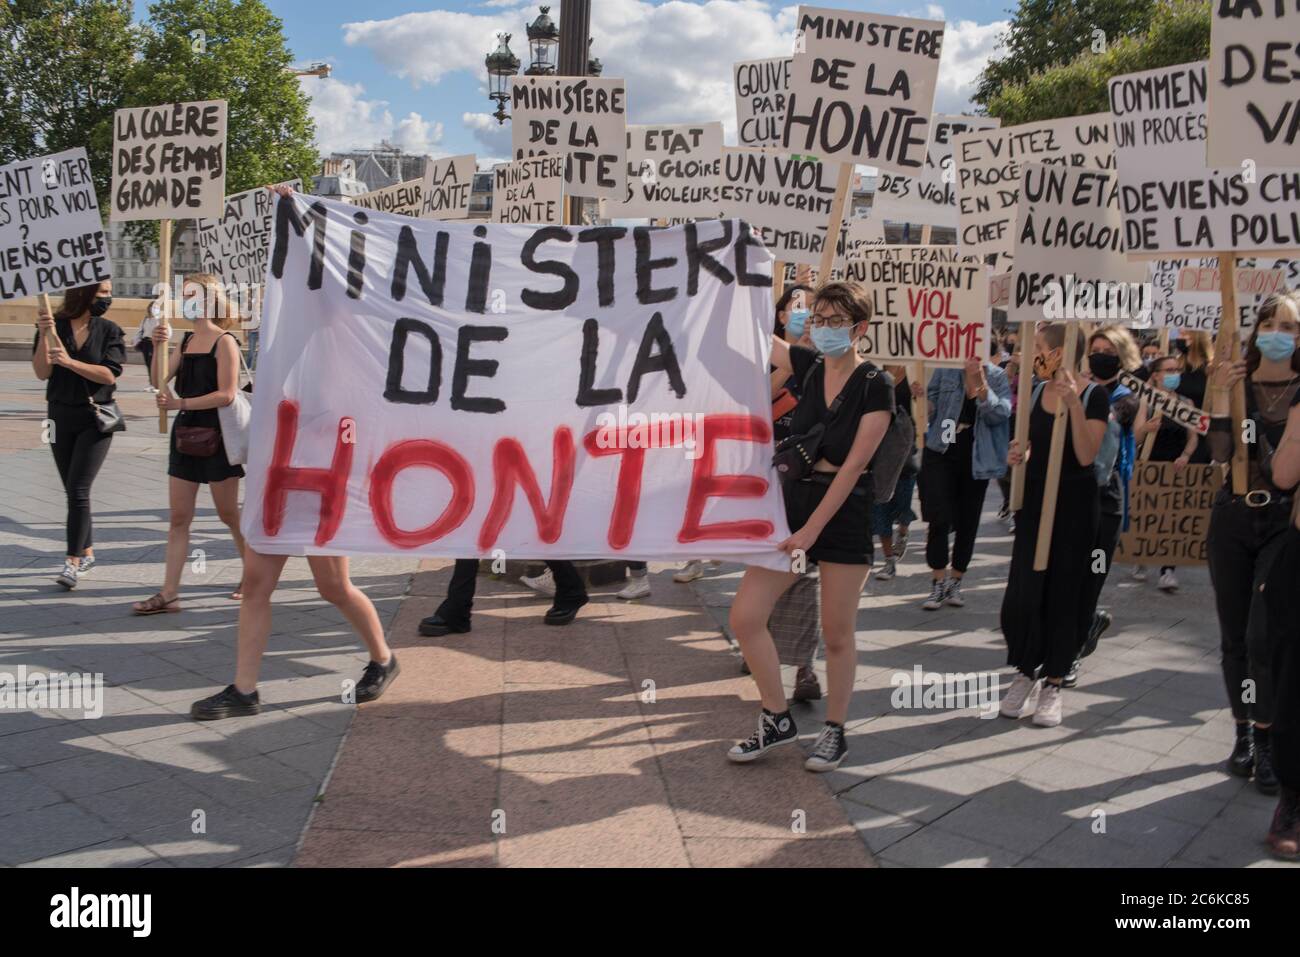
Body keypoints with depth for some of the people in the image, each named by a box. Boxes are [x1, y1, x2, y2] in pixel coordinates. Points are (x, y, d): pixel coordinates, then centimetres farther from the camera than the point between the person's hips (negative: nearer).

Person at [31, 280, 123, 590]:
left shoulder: (110, 330, -3)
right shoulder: (54, 324, 0)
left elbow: (109, 375, -12)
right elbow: (42, 372, -6)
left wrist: (70, 361, -21)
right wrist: (44, 336, -18)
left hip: (95, 418, -3)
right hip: (60, 416, 3)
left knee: (78, 490, -11)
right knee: (72, 491, 11)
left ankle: (73, 561, -7)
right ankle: (87, 552, 24)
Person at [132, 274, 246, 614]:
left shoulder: (224, 342, -9)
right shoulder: (187, 341, 11)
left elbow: (226, 394, -17)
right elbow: (161, 380, 4)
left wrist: (179, 403, -20)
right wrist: (158, 347, -10)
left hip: (216, 437, -7)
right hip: (185, 435, 7)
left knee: (229, 514, 6)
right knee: (178, 517, 4)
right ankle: (169, 593, 6)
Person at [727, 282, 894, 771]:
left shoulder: (875, 385, -9)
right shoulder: (808, 366, 5)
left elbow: (853, 465, -14)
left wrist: (811, 530, -18)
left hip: (845, 513, -5)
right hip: (794, 501, 5)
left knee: (836, 633, 5)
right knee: (745, 617, -1)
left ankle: (835, 731, 27)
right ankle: (777, 720, 17)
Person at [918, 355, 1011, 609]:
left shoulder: (997, 376, 0)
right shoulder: (944, 371, -2)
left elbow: (1001, 414, -13)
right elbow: (930, 407, 1)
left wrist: (981, 386, -25)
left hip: (976, 459, 2)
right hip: (941, 453, -1)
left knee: (967, 522, 9)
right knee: (940, 519, -10)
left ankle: (955, 582, 24)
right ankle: (938, 583, 0)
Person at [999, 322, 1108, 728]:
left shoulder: (1094, 395, -9)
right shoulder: (1036, 391, 6)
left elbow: (1086, 456, -19)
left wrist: (1074, 404, -27)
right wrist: (1020, 456, -5)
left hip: (1074, 503, -4)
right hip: (1035, 500, 4)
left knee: (1063, 591, 3)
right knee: (1023, 591, 0)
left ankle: (1052, 684, 15)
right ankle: (1025, 673, 17)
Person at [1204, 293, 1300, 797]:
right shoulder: (1236, 384, 4)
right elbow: (1220, 453, -10)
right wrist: (1220, 395, -16)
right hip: (1233, 519, 2)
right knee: (1234, 636, 9)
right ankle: (1244, 732, 23)